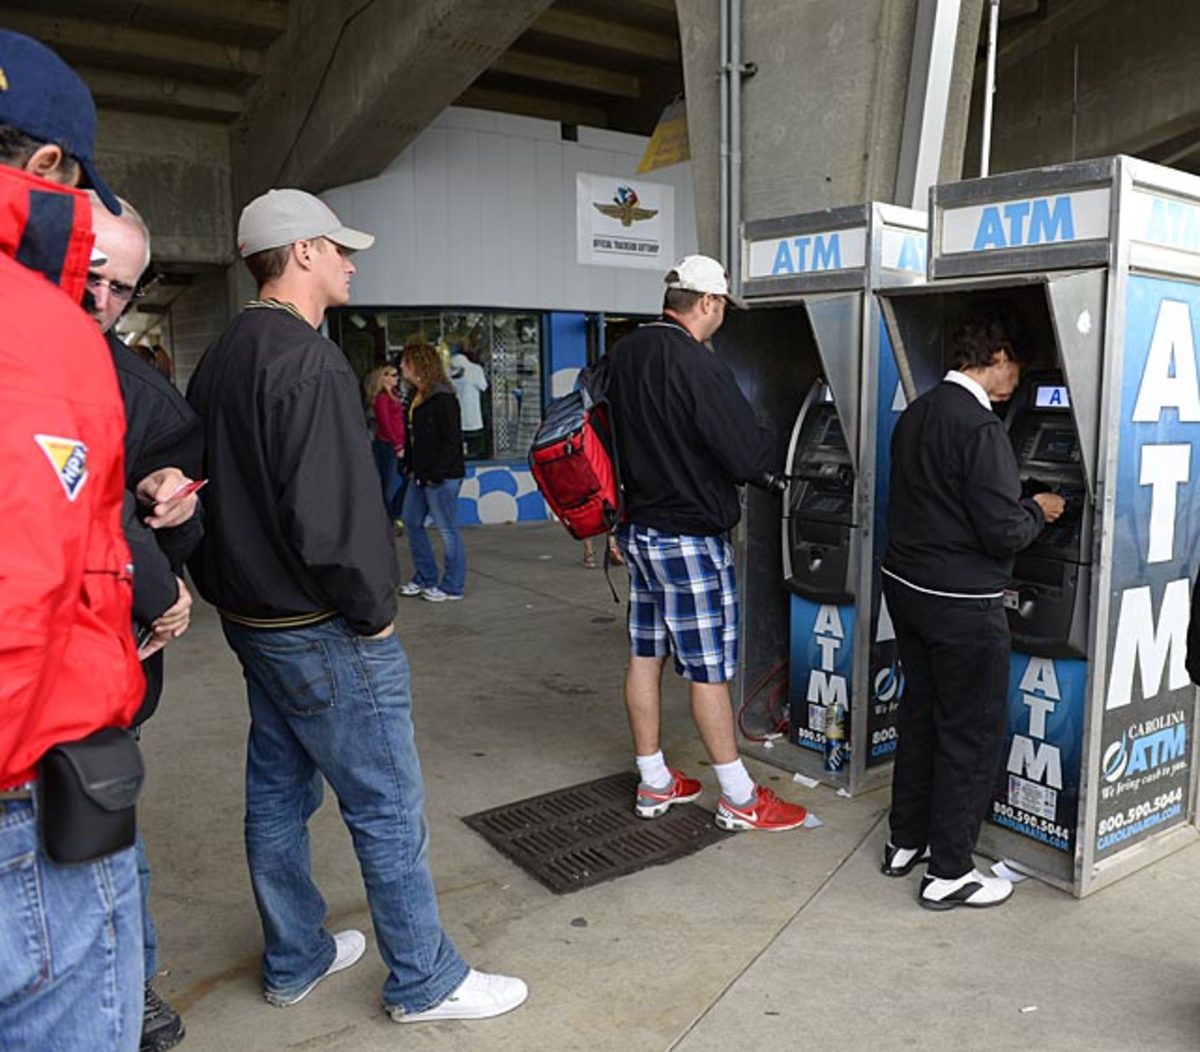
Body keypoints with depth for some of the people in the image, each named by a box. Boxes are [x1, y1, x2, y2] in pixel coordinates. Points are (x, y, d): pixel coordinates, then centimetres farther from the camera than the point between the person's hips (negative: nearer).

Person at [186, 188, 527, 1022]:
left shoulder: (220, 360, 11)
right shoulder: (309, 361, -20)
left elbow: (209, 489, 14)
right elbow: (331, 514, -26)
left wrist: (229, 591, 17)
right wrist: (374, 609, -13)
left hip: (253, 622, 10)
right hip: (323, 632, -10)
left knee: (278, 792, 18)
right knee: (388, 807, 3)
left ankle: (294, 959, 35)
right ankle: (426, 982, 18)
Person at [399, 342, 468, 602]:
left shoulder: (443, 398, -16)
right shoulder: (416, 397, 12)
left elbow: (451, 441, -19)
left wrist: (436, 474, -20)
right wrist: (409, 464, 10)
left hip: (441, 478, -10)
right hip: (420, 475, 10)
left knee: (447, 531, 0)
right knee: (411, 522, 16)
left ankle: (452, 587, 11)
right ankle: (425, 578, 28)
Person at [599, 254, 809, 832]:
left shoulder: (619, 357, 6)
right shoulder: (697, 366, -20)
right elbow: (750, 456, -23)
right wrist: (765, 457, 0)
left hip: (637, 529, 8)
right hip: (689, 539, -8)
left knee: (644, 656, 13)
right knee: (707, 669, 2)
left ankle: (655, 784, 27)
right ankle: (739, 799, 17)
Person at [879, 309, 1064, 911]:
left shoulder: (915, 414, 7)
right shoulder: (980, 428, -20)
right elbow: (1003, 533, -21)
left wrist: (1022, 507, 19)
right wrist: (1039, 511, 0)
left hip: (905, 585, 9)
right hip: (962, 604, -9)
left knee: (920, 715, 20)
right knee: (972, 735, 5)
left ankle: (906, 842, 33)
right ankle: (948, 872, 16)